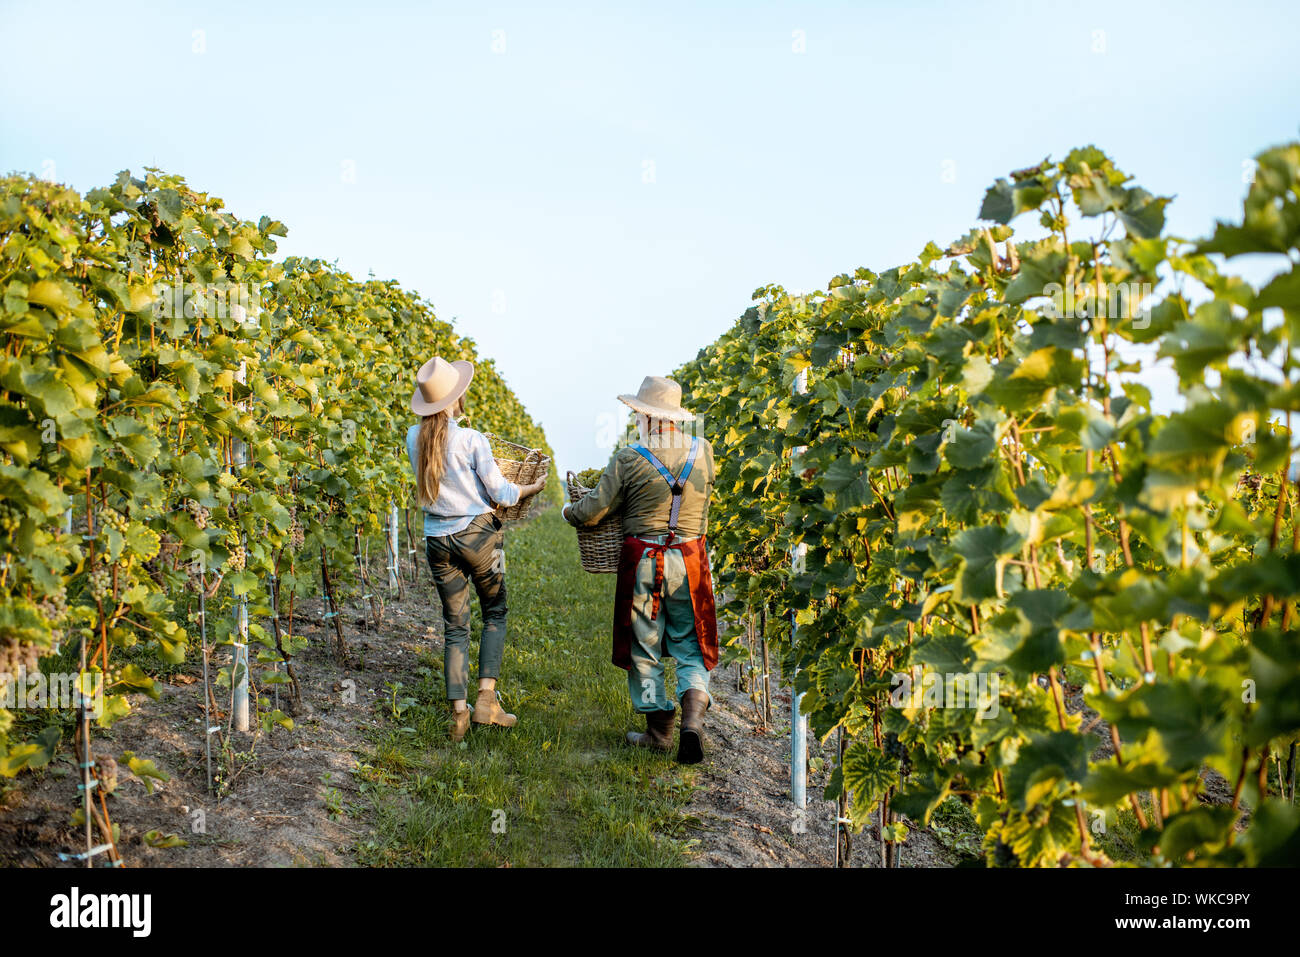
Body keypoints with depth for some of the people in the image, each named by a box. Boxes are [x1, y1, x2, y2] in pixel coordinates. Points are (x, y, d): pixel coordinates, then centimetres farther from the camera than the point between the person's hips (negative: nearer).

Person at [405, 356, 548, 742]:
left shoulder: (414, 438, 0)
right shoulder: (471, 440, -15)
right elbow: (500, 493, -10)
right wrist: (533, 487, 8)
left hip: (437, 539, 4)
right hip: (477, 533, -4)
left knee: (455, 626, 11)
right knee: (494, 613, 14)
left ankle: (458, 711, 6)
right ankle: (486, 698, 4)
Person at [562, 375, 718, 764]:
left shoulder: (629, 460, -11)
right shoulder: (703, 452, 0)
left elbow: (592, 512, -8)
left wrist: (568, 510, 13)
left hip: (642, 561, -2)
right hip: (689, 561, 3)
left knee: (644, 649, 11)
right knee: (690, 647, 12)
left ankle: (659, 731, 16)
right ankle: (693, 720, -8)